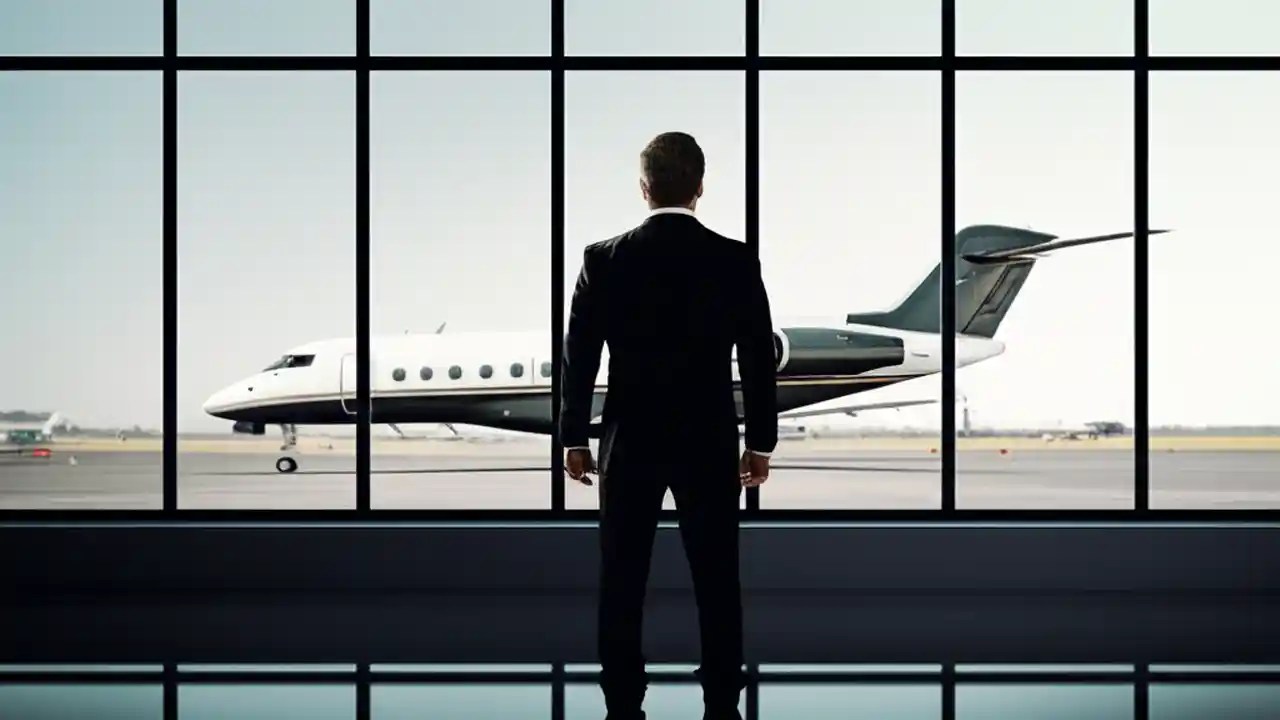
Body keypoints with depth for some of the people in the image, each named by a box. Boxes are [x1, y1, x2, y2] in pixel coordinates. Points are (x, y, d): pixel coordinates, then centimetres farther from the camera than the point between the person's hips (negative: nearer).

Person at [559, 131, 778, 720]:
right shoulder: (736, 260, -5)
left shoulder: (604, 259, -5)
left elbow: (578, 357, -3)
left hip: (630, 442, 0)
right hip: (710, 443, 0)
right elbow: (760, 359, -2)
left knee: (622, 584, 7)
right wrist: (760, 442, 7)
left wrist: (574, 438, 7)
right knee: (716, 582, 7)